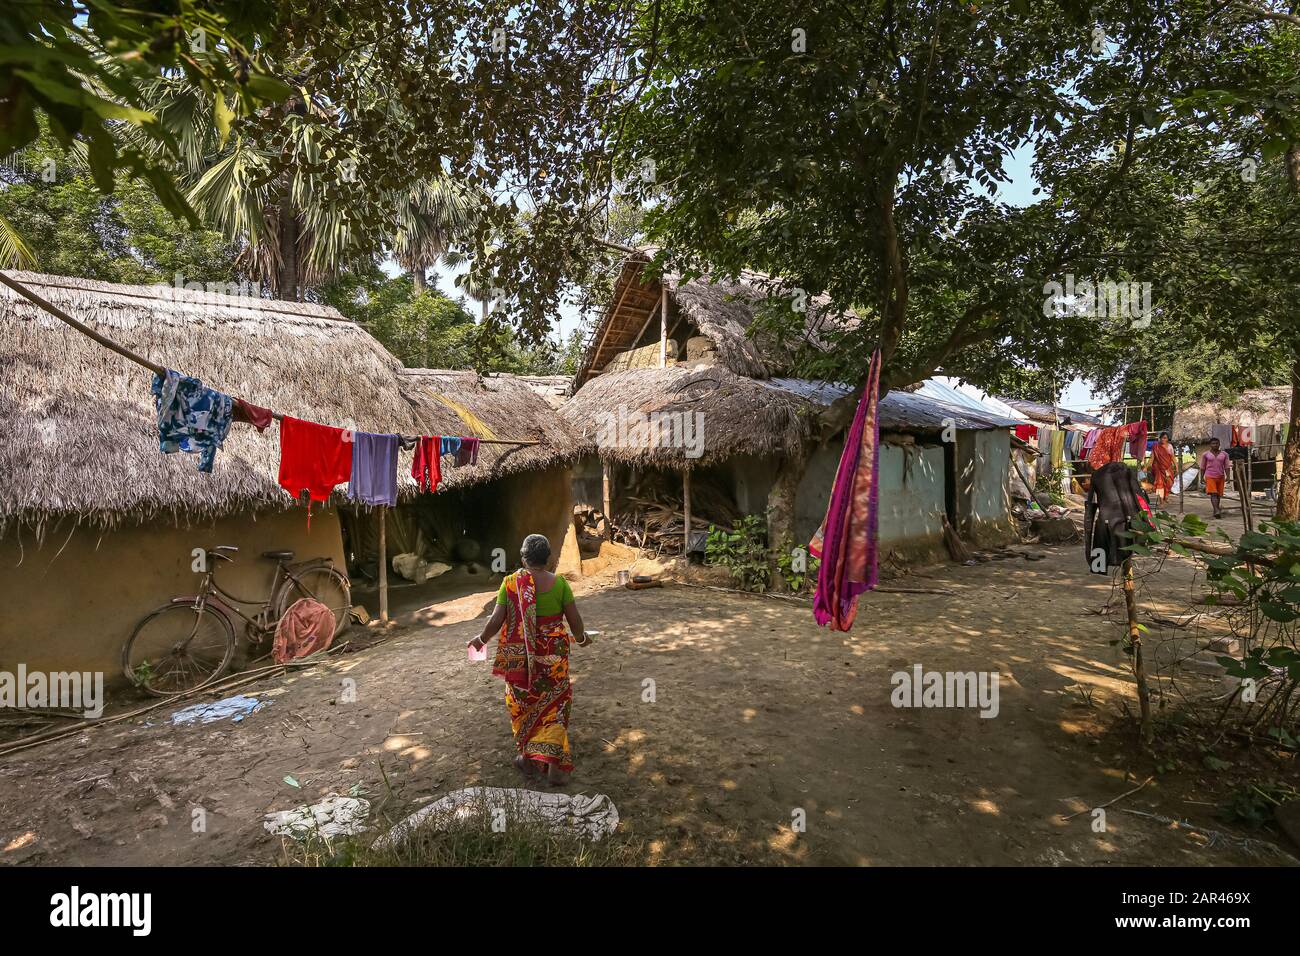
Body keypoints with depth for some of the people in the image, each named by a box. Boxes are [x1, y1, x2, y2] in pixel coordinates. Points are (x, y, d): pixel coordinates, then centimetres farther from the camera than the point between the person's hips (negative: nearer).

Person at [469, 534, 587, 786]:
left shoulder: (510, 583, -10)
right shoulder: (559, 583, -10)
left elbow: (496, 619, -8)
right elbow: (574, 619, -6)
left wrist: (481, 639, 11)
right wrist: (580, 638, 15)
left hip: (519, 656, 1)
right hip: (552, 656, 0)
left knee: (523, 705, 19)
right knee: (553, 707, 11)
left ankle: (528, 759, 31)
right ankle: (554, 765, 8)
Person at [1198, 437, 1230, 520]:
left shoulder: (1224, 454, 4)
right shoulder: (1206, 454, 1)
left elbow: (1226, 466, 2)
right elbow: (1202, 467, 5)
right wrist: (1202, 477, 0)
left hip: (1220, 477, 3)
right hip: (1209, 476, -3)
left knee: (1218, 494, 10)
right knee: (1213, 493, -14)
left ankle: (1216, 510, 22)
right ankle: (1217, 511, -23)